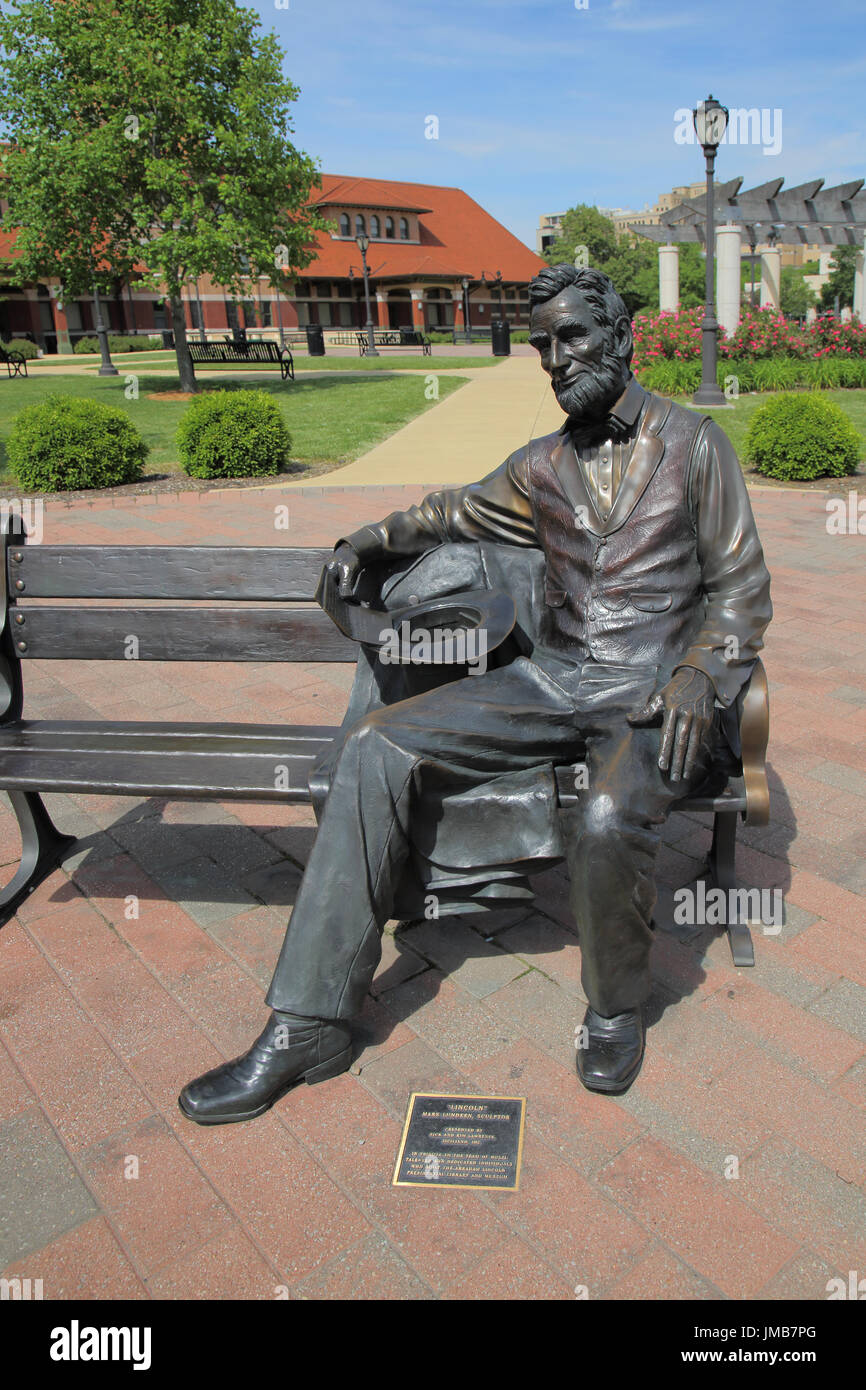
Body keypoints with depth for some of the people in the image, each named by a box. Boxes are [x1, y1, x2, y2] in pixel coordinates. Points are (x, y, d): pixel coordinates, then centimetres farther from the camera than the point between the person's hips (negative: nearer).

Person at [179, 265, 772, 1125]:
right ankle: (309, 1023, -12)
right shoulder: (543, 467, 15)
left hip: (655, 692, -4)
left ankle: (616, 1010, -2)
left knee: (605, 822, -38)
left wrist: (697, 679, -15)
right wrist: (372, 538, 23)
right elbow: (457, 512, 33)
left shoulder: (692, 445, 4)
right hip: (552, 679, 5)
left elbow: (741, 585, 1)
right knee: (375, 749, -15)